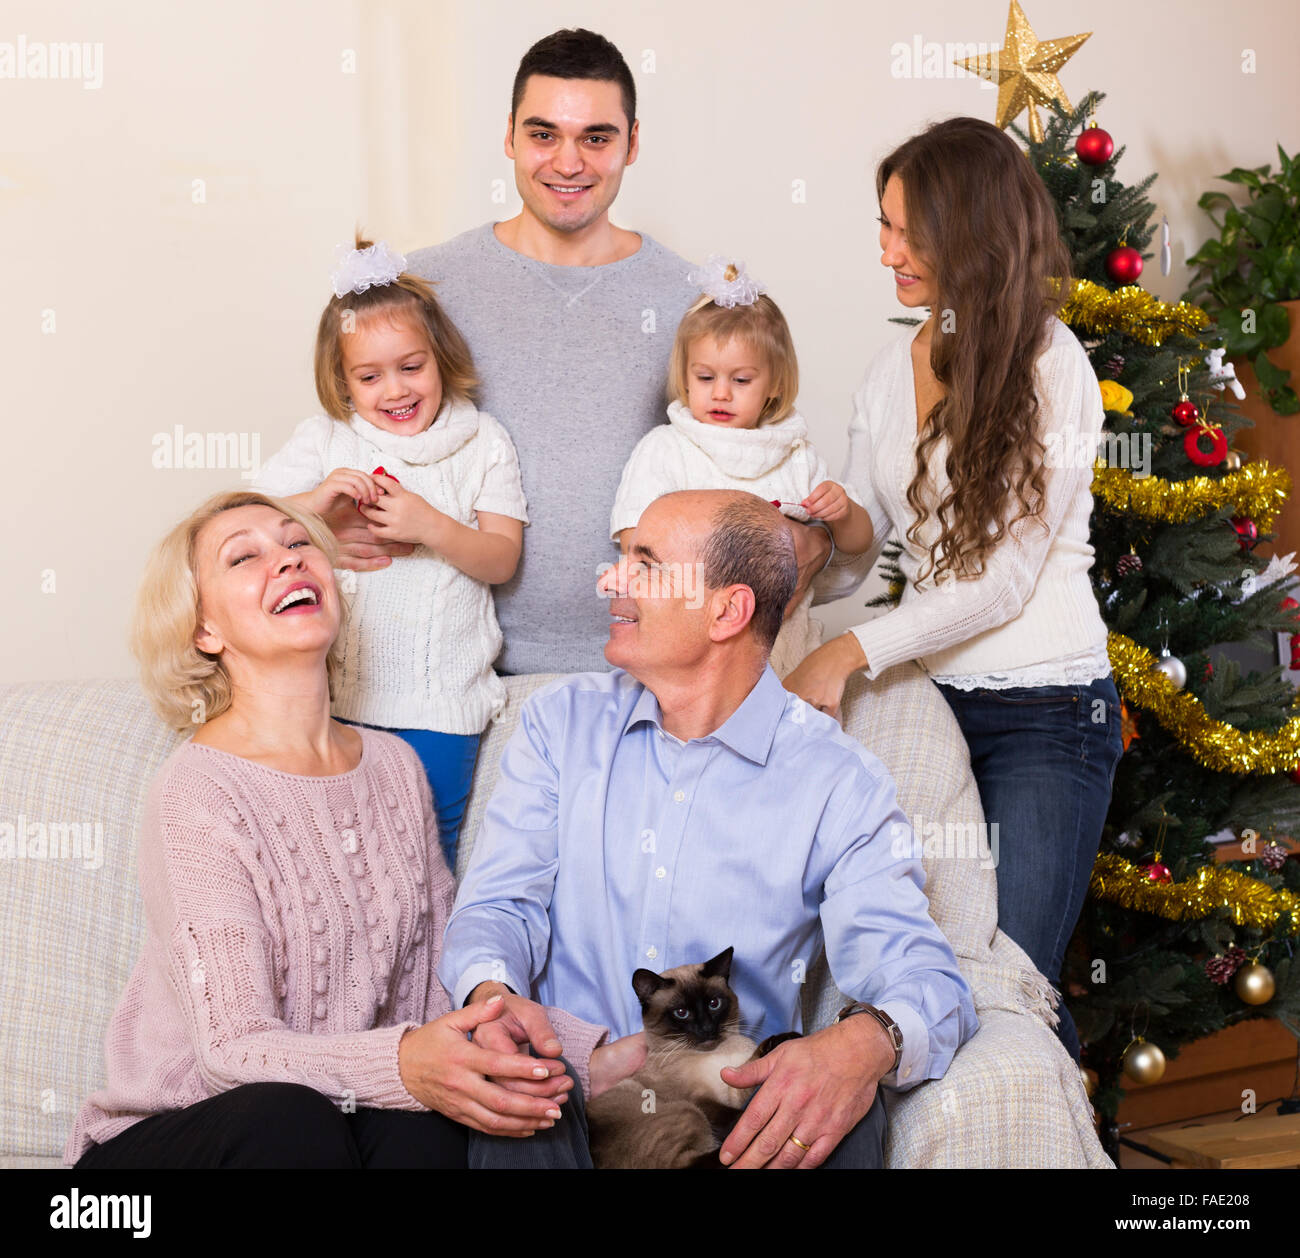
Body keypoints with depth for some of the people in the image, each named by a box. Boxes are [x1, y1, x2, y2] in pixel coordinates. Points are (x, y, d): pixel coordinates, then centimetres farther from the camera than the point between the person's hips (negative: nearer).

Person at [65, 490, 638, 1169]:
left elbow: (441, 976, 7)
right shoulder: (197, 793, -13)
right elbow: (233, 1048, -20)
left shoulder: (394, 766, 8)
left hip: (351, 1113, 4)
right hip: (165, 1136, -4)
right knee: (288, 1119, -36)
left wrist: (595, 1054, -9)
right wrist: (399, 1064, -39)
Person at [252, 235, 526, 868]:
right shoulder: (323, 441, 5)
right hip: (338, 691, 1)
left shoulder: (483, 444, 5)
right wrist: (314, 502, -18)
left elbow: (501, 559, -1)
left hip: (441, 699, -1)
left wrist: (429, 525, -18)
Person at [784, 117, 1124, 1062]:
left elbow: (1007, 575, -15)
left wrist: (851, 653, -19)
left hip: (1045, 709, -5)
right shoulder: (894, 370, 10)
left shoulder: (1049, 364, -8)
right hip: (929, 698, 5)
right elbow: (850, 555, 10)